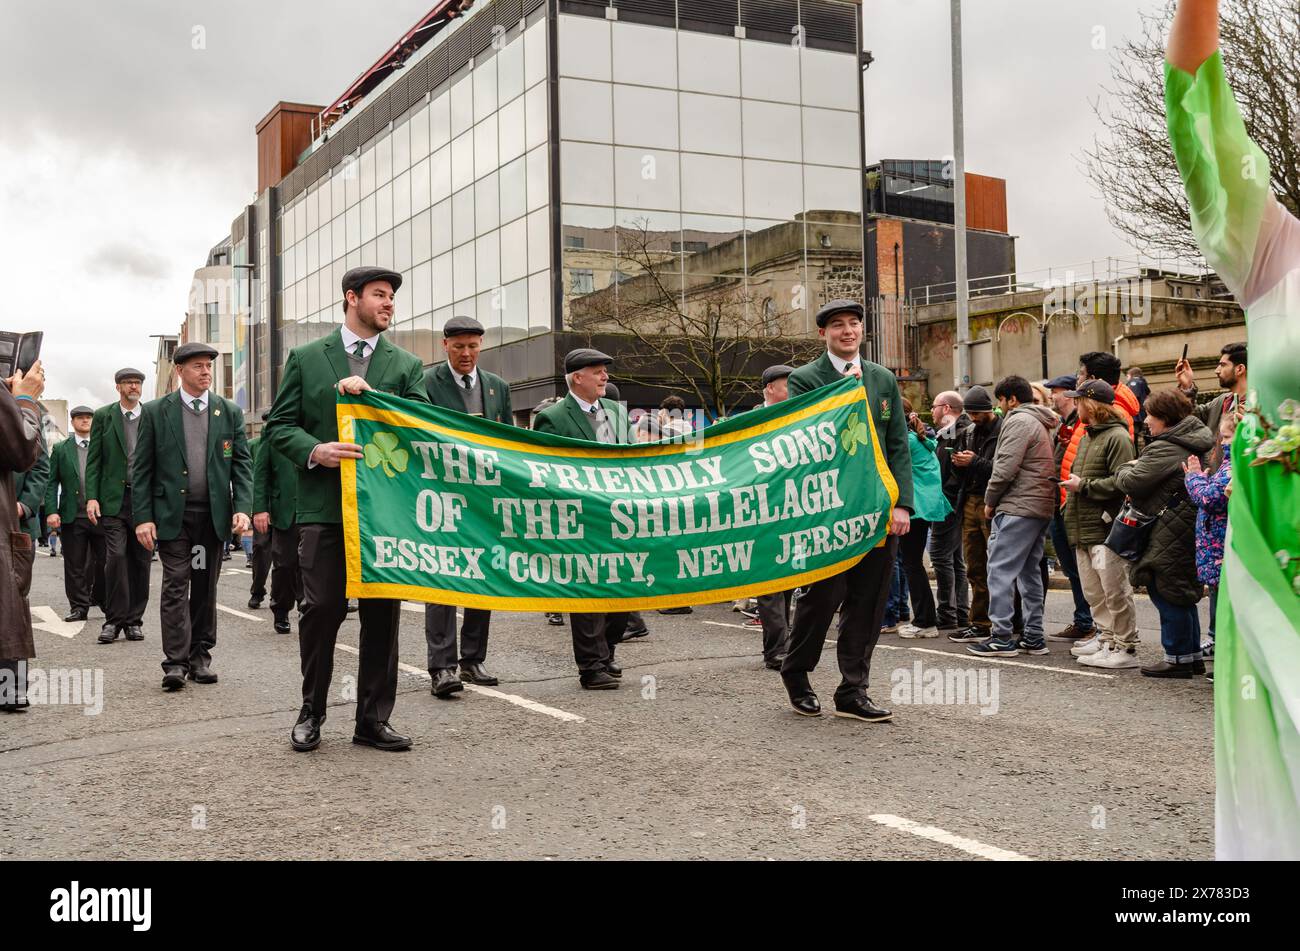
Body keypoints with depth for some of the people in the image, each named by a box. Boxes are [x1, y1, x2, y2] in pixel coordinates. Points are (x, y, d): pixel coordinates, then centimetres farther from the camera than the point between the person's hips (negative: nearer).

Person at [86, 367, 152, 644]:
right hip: (114, 499, -1)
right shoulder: (103, 416, 7)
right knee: (115, 556, -11)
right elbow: (94, 460, 4)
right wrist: (91, 497, -5)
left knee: (140, 561, 4)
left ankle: (134, 620, 12)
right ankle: (114, 619, -2)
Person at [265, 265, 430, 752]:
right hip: (324, 506, -1)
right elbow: (279, 425, 7)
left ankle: (373, 719, 14)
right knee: (321, 609, 0)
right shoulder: (306, 358, 9)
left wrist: (372, 395, -12)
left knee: (382, 613, 4)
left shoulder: (406, 365, 11)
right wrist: (314, 451, -13)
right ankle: (311, 713, 17)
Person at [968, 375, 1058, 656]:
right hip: (1041, 507, 10)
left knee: (1000, 569, -7)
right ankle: (1033, 637, 15)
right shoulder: (1041, 423, 22)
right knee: (1030, 571, 13)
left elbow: (1005, 468, -17)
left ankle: (1001, 637, -8)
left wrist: (990, 501, -5)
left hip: (1017, 507, -10)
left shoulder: (1018, 421, -9)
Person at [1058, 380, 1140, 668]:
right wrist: (1069, 507, 14)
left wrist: (1083, 485, -14)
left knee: (1115, 591, -5)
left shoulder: (1117, 437, -11)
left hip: (1106, 529, -10)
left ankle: (1125, 648, 0)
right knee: (1093, 591, 14)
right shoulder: (1087, 437, 19)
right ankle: (1106, 637, 24)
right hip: (1083, 530, 10)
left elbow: (1121, 482, -20)